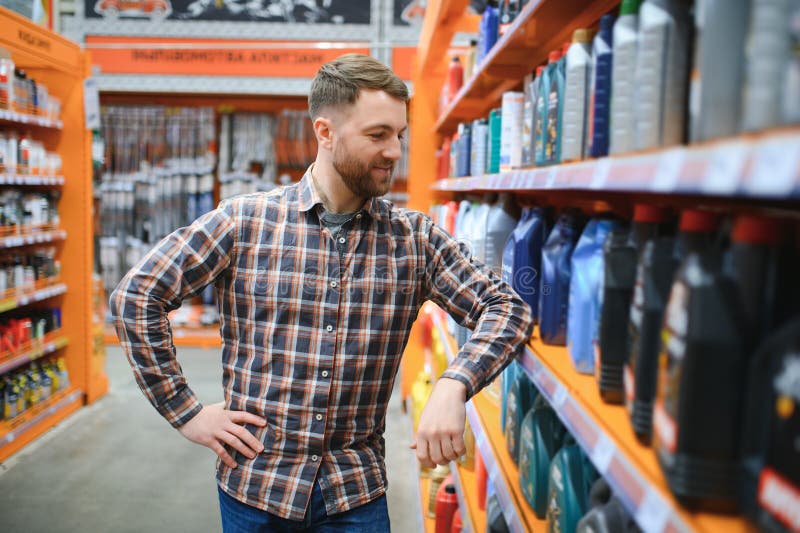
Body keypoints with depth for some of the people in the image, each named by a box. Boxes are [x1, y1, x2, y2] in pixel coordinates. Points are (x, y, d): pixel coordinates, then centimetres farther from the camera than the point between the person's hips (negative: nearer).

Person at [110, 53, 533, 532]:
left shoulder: (415, 239, -3)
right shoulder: (244, 222, -7)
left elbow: (507, 308, -4)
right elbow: (137, 296, -5)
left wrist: (453, 387, -21)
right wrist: (187, 413, -6)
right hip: (255, 486, 0)